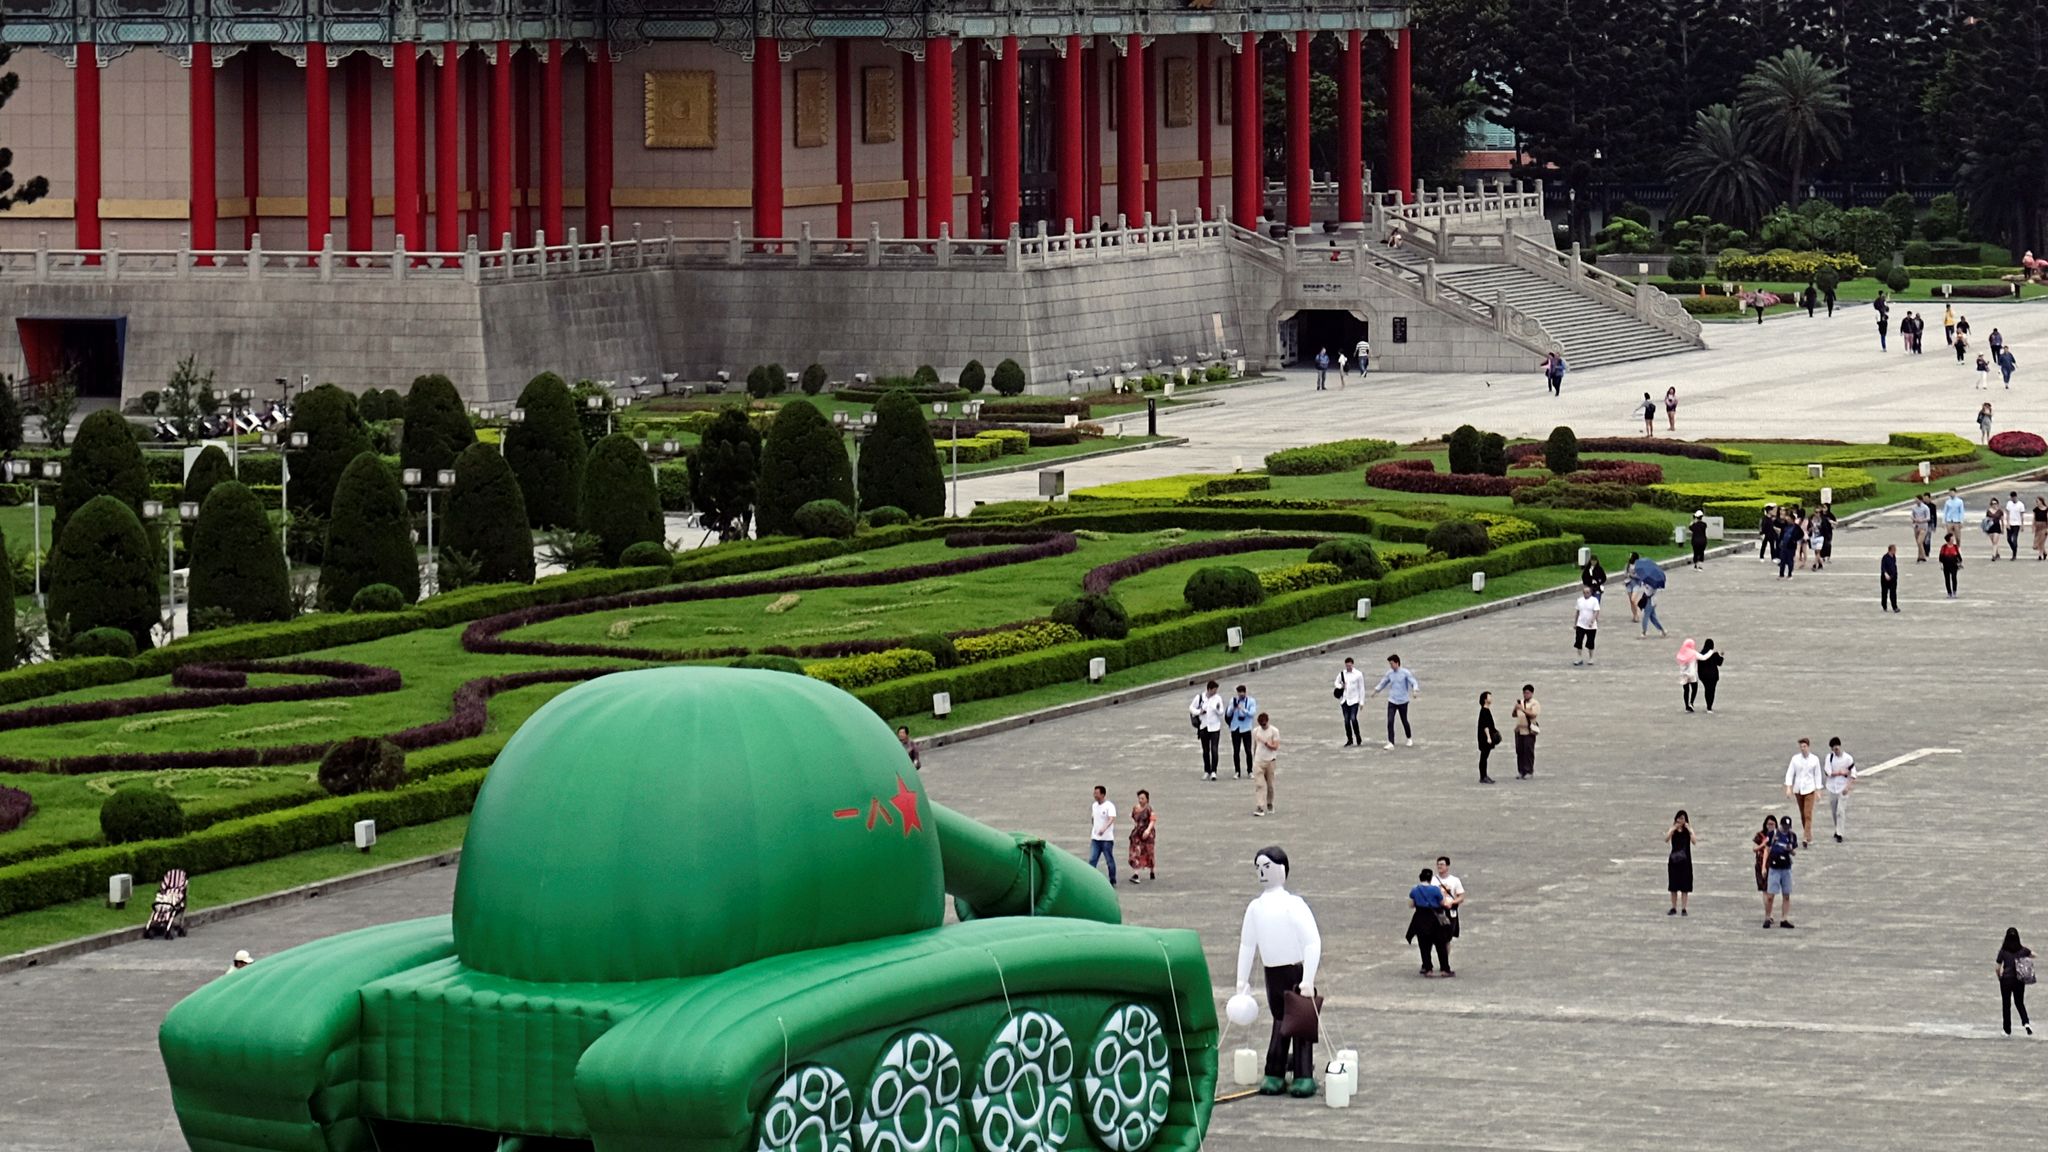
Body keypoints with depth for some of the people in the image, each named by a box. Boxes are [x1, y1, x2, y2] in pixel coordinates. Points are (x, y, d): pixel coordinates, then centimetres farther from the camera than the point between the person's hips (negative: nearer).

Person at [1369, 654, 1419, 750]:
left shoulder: (1405, 673, -9)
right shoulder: (1389, 673, 4)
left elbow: (1413, 683, -12)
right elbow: (1383, 683, 20)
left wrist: (1415, 691, -31)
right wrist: (1375, 690, 15)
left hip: (1403, 701, -3)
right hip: (1392, 701, 3)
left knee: (1404, 721, 9)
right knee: (1390, 722, -11)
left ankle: (1409, 739, 35)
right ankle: (1390, 743, -12)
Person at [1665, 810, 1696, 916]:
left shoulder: (1688, 830, 0)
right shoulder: (1673, 830, 2)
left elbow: (1694, 842, -14)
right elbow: (1666, 840, -15)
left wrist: (1689, 830, -19)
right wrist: (1673, 829, -19)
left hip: (1685, 861, -1)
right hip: (1674, 860, 1)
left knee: (1685, 886, -3)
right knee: (1673, 886, 5)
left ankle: (1683, 909, 1)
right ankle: (1674, 908, 13)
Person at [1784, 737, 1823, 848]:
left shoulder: (1815, 759, -3)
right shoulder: (1795, 759, -1)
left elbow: (1817, 775, 3)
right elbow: (1790, 773, -1)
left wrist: (1818, 791, 2)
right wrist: (1788, 788, -11)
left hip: (1809, 790, -3)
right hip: (1798, 789, 3)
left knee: (1808, 814, -12)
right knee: (1802, 814, 11)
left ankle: (1808, 839, -15)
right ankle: (1809, 837, 25)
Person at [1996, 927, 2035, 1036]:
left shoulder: (2003, 951, -11)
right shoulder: (2022, 950, -5)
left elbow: (1998, 968, -8)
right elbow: (2033, 955, 13)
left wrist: (1999, 977, 10)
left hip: (2006, 980, -2)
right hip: (2019, 981, 2)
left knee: (2006, 1005, 10)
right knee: (2020, 1003, 18)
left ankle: (2007, 1030, 14)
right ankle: (2026, 1022, -6)